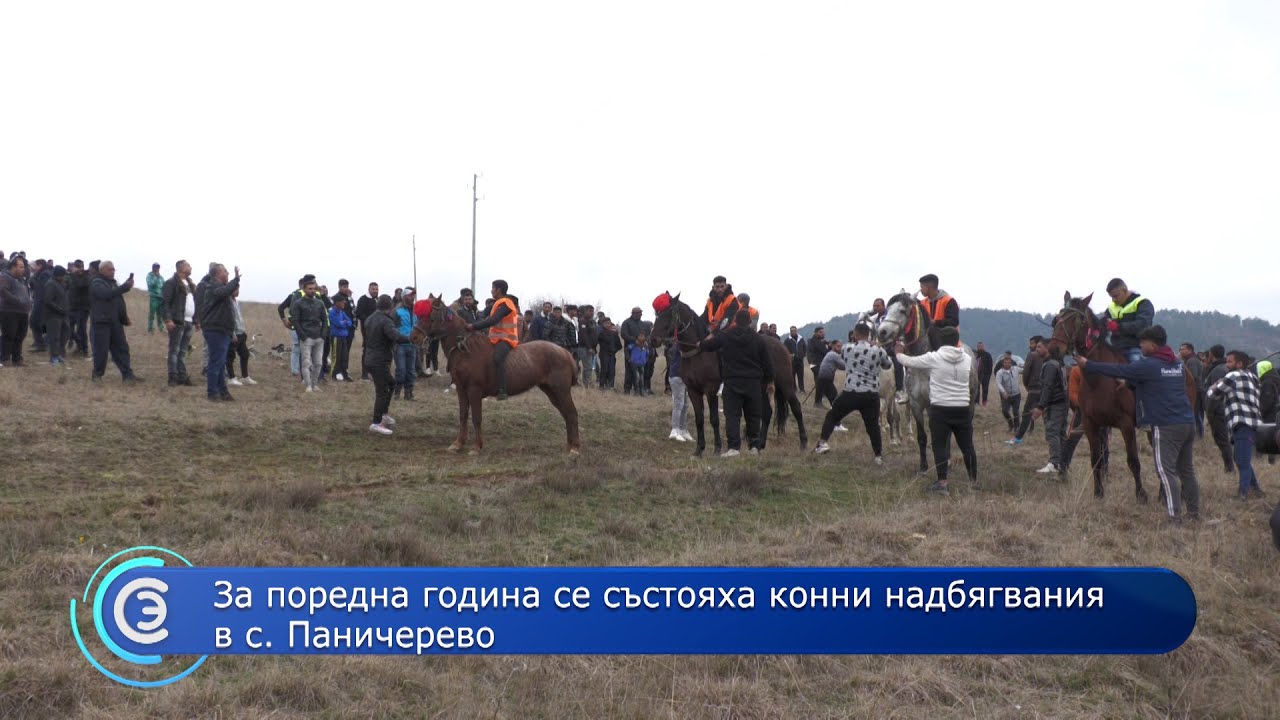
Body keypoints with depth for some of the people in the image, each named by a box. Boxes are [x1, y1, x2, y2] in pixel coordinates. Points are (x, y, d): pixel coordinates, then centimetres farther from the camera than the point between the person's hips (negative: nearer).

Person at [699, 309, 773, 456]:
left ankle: (734, 447, -16)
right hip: (753, 382, 2)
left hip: (732, 382, -2)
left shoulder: (724, 336, -3)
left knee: (732, 415, -4)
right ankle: (754, 445, 17)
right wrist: (769, 380, 17)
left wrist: (709, 337, 29)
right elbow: (767, 363, 5)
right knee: (753, 416, 13)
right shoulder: (758, 339, 1)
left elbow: (706, 345, 6)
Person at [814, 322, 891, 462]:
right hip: (872, 395, 1)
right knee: (873, 425, 13)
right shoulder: (878, 351, 1)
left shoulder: (848, 349, 0)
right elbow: (888, 365, 19)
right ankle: (878, 456, 13)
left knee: (832, 415, 17)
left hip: (851, 393, -1)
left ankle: (823, 443, 8)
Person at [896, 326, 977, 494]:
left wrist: (899, 353, 23)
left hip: (940, 409, -3)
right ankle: (973, 480, 22)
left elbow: (908, 362, 1)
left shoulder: (933, 358, -8)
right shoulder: (967, 359, 3)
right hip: (963, 409, 3)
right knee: (967, 446, 13)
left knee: (940, 446, 1)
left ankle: (942, 482, -4)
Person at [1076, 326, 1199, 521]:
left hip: (1166, 426, -8)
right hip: (1188, 423, 8)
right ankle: (1194, 512, 19)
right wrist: (1129, 382, 23)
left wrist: (1087, 365, 2)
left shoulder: (1148, 365, -9)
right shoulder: (1177, 363, 15)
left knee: (1166, 470, -6)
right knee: (1187, 470, 14)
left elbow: (1118, 370, -5)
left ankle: (1174, 516, -10)